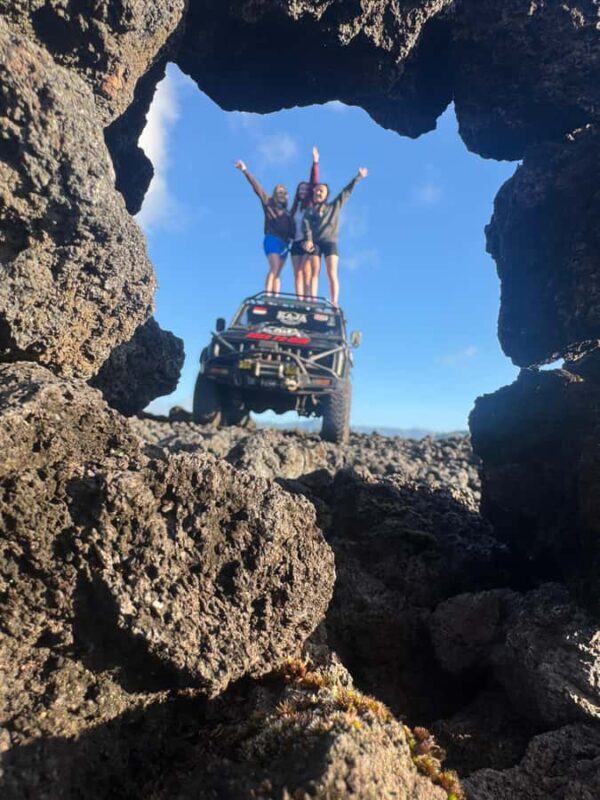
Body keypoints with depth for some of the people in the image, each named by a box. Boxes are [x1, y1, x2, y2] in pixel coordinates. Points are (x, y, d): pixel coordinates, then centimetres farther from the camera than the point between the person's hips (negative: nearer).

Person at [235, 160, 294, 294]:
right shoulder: (268, 203, 10)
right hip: (272, 239, -5)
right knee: (274, 268, -22)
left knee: (278, 273, -3)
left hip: (284, 242, 5)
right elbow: (257, 187, 2)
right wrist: (245, 171, -5)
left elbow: (291, 230, 19)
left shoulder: (287, 212, 24)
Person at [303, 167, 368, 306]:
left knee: (332, 274, -14)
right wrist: (308, 240, -16)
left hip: (330, 242, 0)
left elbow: (346, 192, 26)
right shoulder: (310, 210, 19)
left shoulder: (334, 206, 23)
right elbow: (306, 224, 2)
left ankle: (334, 303, -21)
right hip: (314, 243, 0)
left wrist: (358, 177, 27)